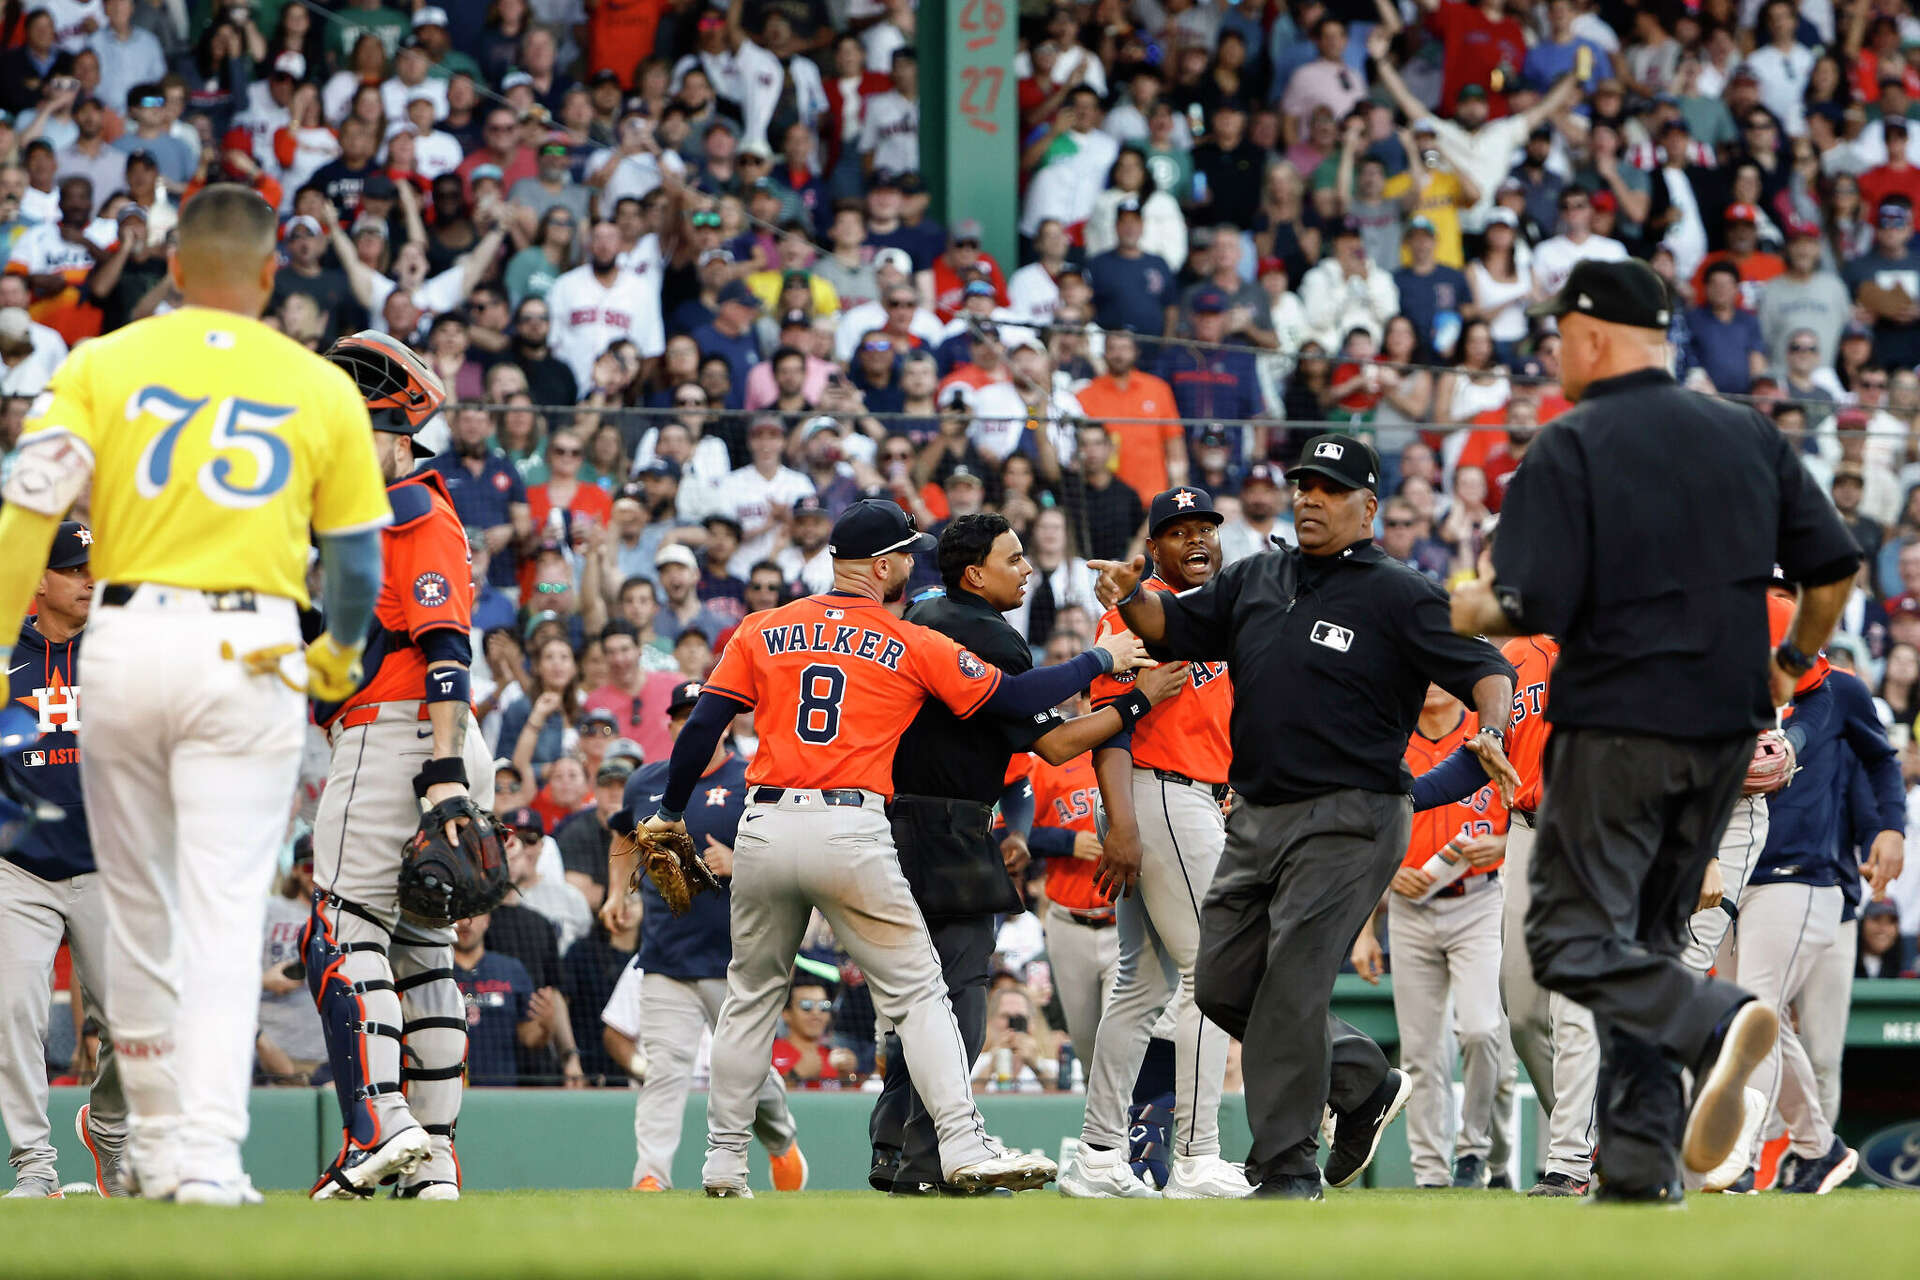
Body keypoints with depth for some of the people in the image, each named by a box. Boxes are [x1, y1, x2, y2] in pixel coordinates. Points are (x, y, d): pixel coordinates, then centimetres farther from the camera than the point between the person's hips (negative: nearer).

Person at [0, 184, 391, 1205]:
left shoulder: (102, 364, 7)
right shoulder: (322, 388, 7)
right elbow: (359, 561, 11)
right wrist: (342, 652, 31)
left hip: (123, 645, 1)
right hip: (250, 652, -1)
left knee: (137, 912, 14)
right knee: (225, 911, -6)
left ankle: (156, 1146, 22)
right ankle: (209, 1150, -20)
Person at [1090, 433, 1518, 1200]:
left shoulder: (1396, 596, -5)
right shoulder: (1256, 581, 14)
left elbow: (1485, 669, -10)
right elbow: (1174, 628, 15)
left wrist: (1490, 732, -31)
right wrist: (1132, 596, -8)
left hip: (1348, 823, -7)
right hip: (1255, 817, 7)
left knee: (1292, 987, -13)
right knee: (1222, 985, 8)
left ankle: (1287, 1167, -5)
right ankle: (1360, 1082, 26)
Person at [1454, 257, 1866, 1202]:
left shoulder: (1569, 448, -8)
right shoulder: (1747, 435, 9)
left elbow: (1534, 610, -15)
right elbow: (1834, 568, 8)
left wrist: (1460, 612, 6)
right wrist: (1795, 661, 25)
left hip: (1616, 724, -6)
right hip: (1727, 731, 6)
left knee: (1574, 940, -2)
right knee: (1647, 936, 15)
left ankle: (1716, 1025, -30)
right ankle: (1643, 1173, 8)